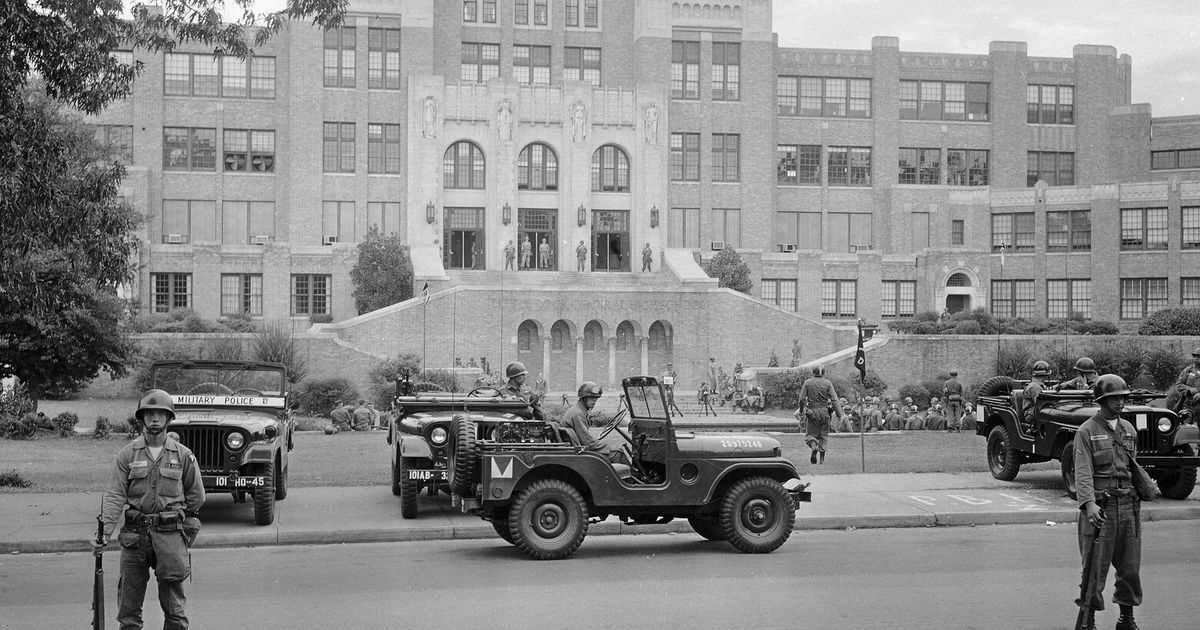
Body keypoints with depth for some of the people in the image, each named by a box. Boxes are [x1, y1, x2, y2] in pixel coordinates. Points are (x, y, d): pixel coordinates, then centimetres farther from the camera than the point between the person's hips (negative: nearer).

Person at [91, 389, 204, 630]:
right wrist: (105, 533, -15)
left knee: (173, 606, 5)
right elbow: (114, 495, -4)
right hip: (134, 535, 1)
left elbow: (196, 496, 12)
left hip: (171, 535, -1)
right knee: (128, 604, 6)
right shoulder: (127, 455, 2)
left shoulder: (183, 455, 2)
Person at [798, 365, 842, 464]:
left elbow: (802, 399, -2)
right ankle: (822, 458, 5)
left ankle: (814, 446, -22)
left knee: (810, 433, 9)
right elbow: (834, 399, -6)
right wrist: (839, 414, -5)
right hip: (825, 411, 1)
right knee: (824, 434, 11)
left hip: (812, 412, -1)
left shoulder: (807, 383, 0)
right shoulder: (827, 383, 0)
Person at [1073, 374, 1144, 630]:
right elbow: (1083, 472, -14)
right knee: (1095, 567, -3)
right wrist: (1089, 503, -27)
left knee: (1130, 566, 9)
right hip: (1099, 506, -5)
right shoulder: (1086, 432, -4)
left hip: (1129, 505, 5)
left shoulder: (1129, 430, 14)